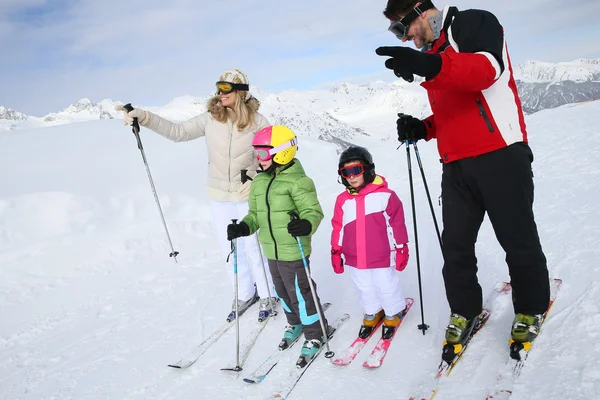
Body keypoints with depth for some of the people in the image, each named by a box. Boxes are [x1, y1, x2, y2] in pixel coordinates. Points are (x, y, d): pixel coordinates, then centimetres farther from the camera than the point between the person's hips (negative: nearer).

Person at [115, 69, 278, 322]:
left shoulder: (256, 121, -9)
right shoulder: (210, 118, -3)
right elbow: (178, 132, -2)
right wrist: (144, 117, -11)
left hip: (248, 195, -3)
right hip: (219, 196, 3)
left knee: (254, 248, 5)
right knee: (230, 250, 13)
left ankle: (268, 295, 28)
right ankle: (245, 294, 34)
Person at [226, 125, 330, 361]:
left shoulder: (297, 182, -18)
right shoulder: (259, 182, 6)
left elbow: (313, 211, -20)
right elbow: (256, 214, 12)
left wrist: (306, 225, -41)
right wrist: (243, 227, -6)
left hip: (293, 251, -8)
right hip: (271, 250, 8)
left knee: (300, 293, 5)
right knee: (282, 291, 23)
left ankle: (315, 334, 26)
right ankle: (295, 323, 47)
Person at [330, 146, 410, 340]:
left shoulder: (385, 195, -12)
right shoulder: (342, 200, -1)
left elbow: (397, 224, -6)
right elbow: (338, 228, 7)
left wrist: (401, 249, -3)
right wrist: (336, 252, 10)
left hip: (382, 258, -4)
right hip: (355, 260, 4)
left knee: (387, 288, 12)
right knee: (365, 291, 20)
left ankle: (394, 312, 40)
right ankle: (372, 312, 45)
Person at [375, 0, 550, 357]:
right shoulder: (432, 53, 22)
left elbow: (488, 68, -25)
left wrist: (431, 66, -42)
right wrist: (421, 129, 8)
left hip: (500, 156, -7)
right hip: (457, 166, 7)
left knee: (518, 240, 4)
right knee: (455, 245, 7)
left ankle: (531, 310, 25)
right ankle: (464, 311, 24)